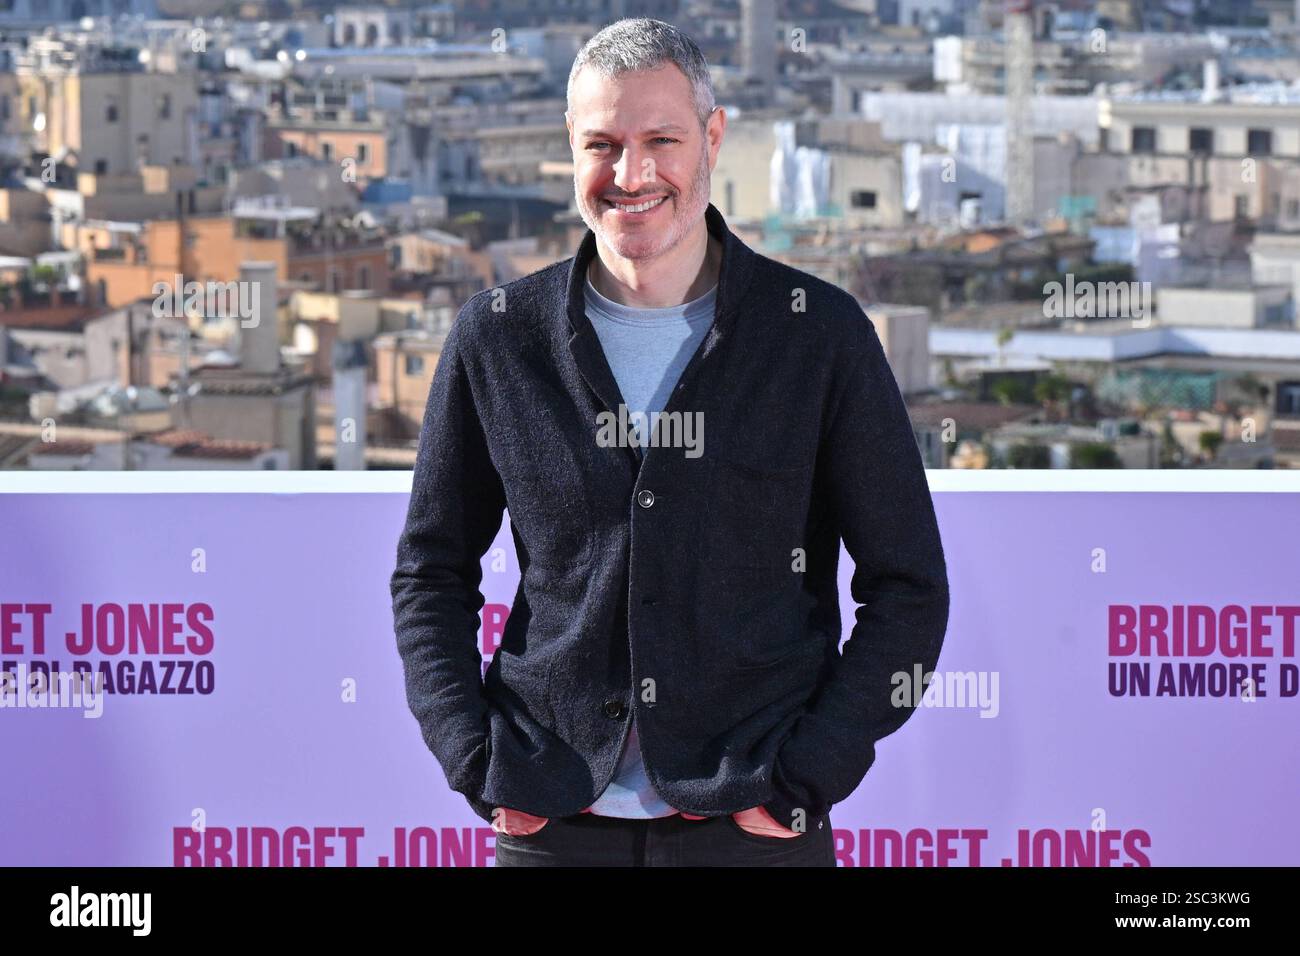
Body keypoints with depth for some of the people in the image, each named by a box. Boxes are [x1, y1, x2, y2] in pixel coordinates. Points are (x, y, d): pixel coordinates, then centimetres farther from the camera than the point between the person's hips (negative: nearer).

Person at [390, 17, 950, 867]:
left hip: (755, 829, -1)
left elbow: (908, 589, 1)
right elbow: (430, 574, 11)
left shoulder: (823, 335, -1)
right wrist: (476, 764, -1)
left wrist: (801, 780, -7)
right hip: (553, 826, 1)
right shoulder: (498, 338, 3)